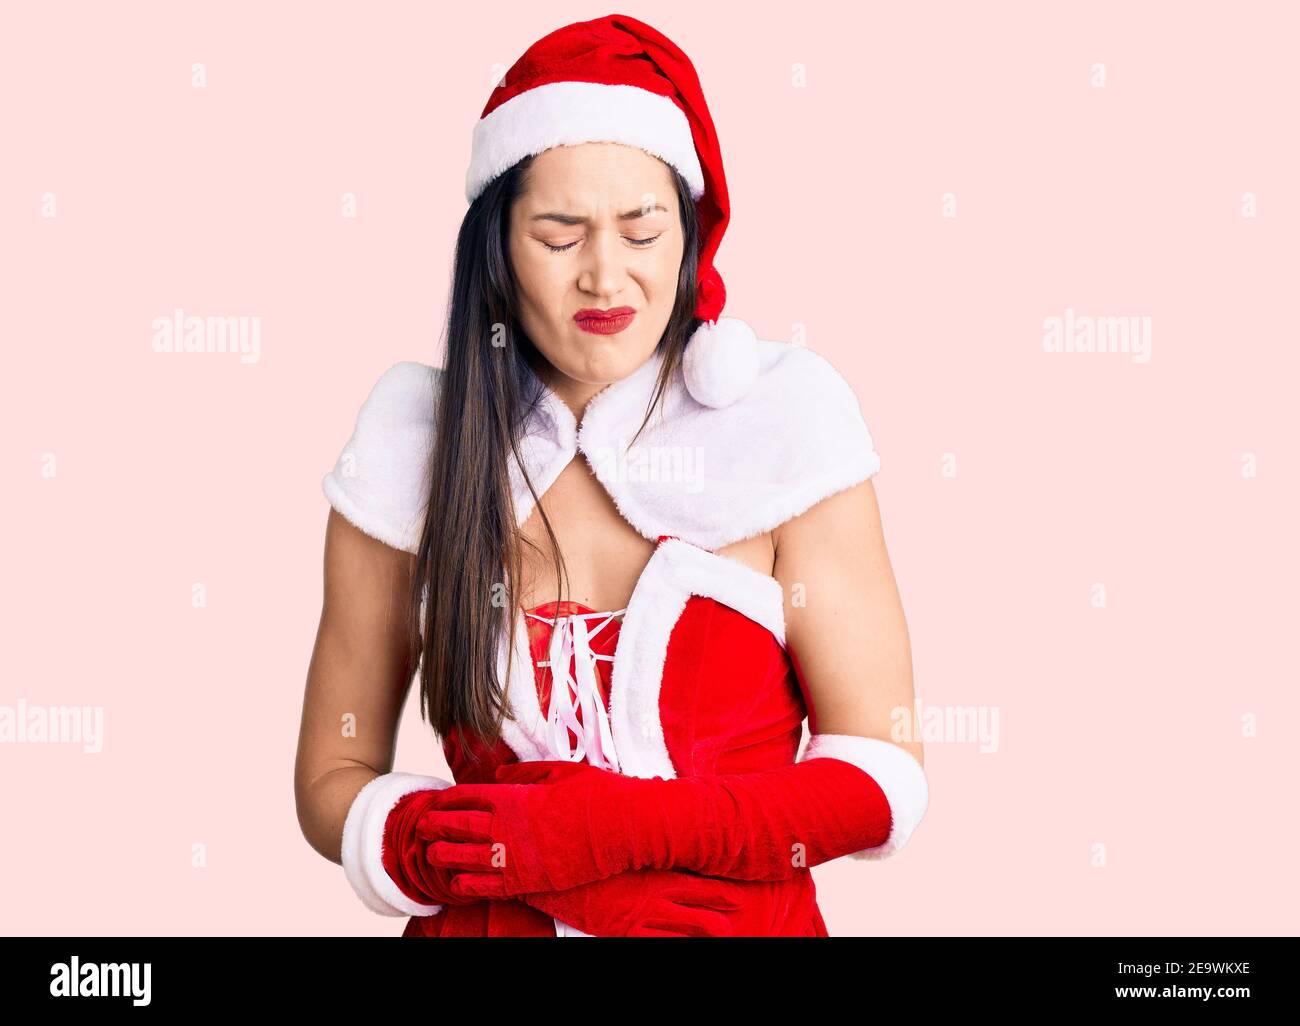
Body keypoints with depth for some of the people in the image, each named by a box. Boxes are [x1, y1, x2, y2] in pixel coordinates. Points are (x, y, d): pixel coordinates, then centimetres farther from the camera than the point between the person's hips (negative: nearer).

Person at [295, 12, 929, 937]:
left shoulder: (786, 419, -9)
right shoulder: (411, 445, -6)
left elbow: (884, 778, -9)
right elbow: (332, 781, -3)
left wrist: (606, 832, -20)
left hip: (748, 918, -1)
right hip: (491, 920, 1)